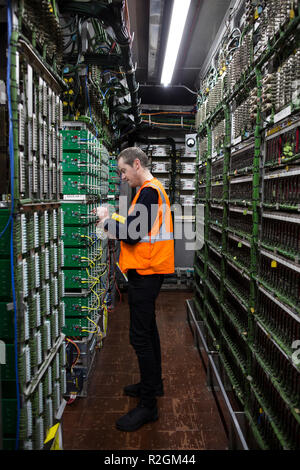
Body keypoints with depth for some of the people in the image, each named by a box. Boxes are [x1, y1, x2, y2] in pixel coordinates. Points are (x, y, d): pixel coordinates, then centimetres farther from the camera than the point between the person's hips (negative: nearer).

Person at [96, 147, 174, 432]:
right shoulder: (152, 189, 17)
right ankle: (153, 384, 35)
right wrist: (114, 220, 6)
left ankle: (148, 405, 5)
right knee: (147, 329, 20)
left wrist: (106, 221, -6)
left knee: (140, 336, -6)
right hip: (148, 270, 11)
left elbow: (132, 235, -20)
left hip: (145, 272, -11)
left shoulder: (148, 191, -15)